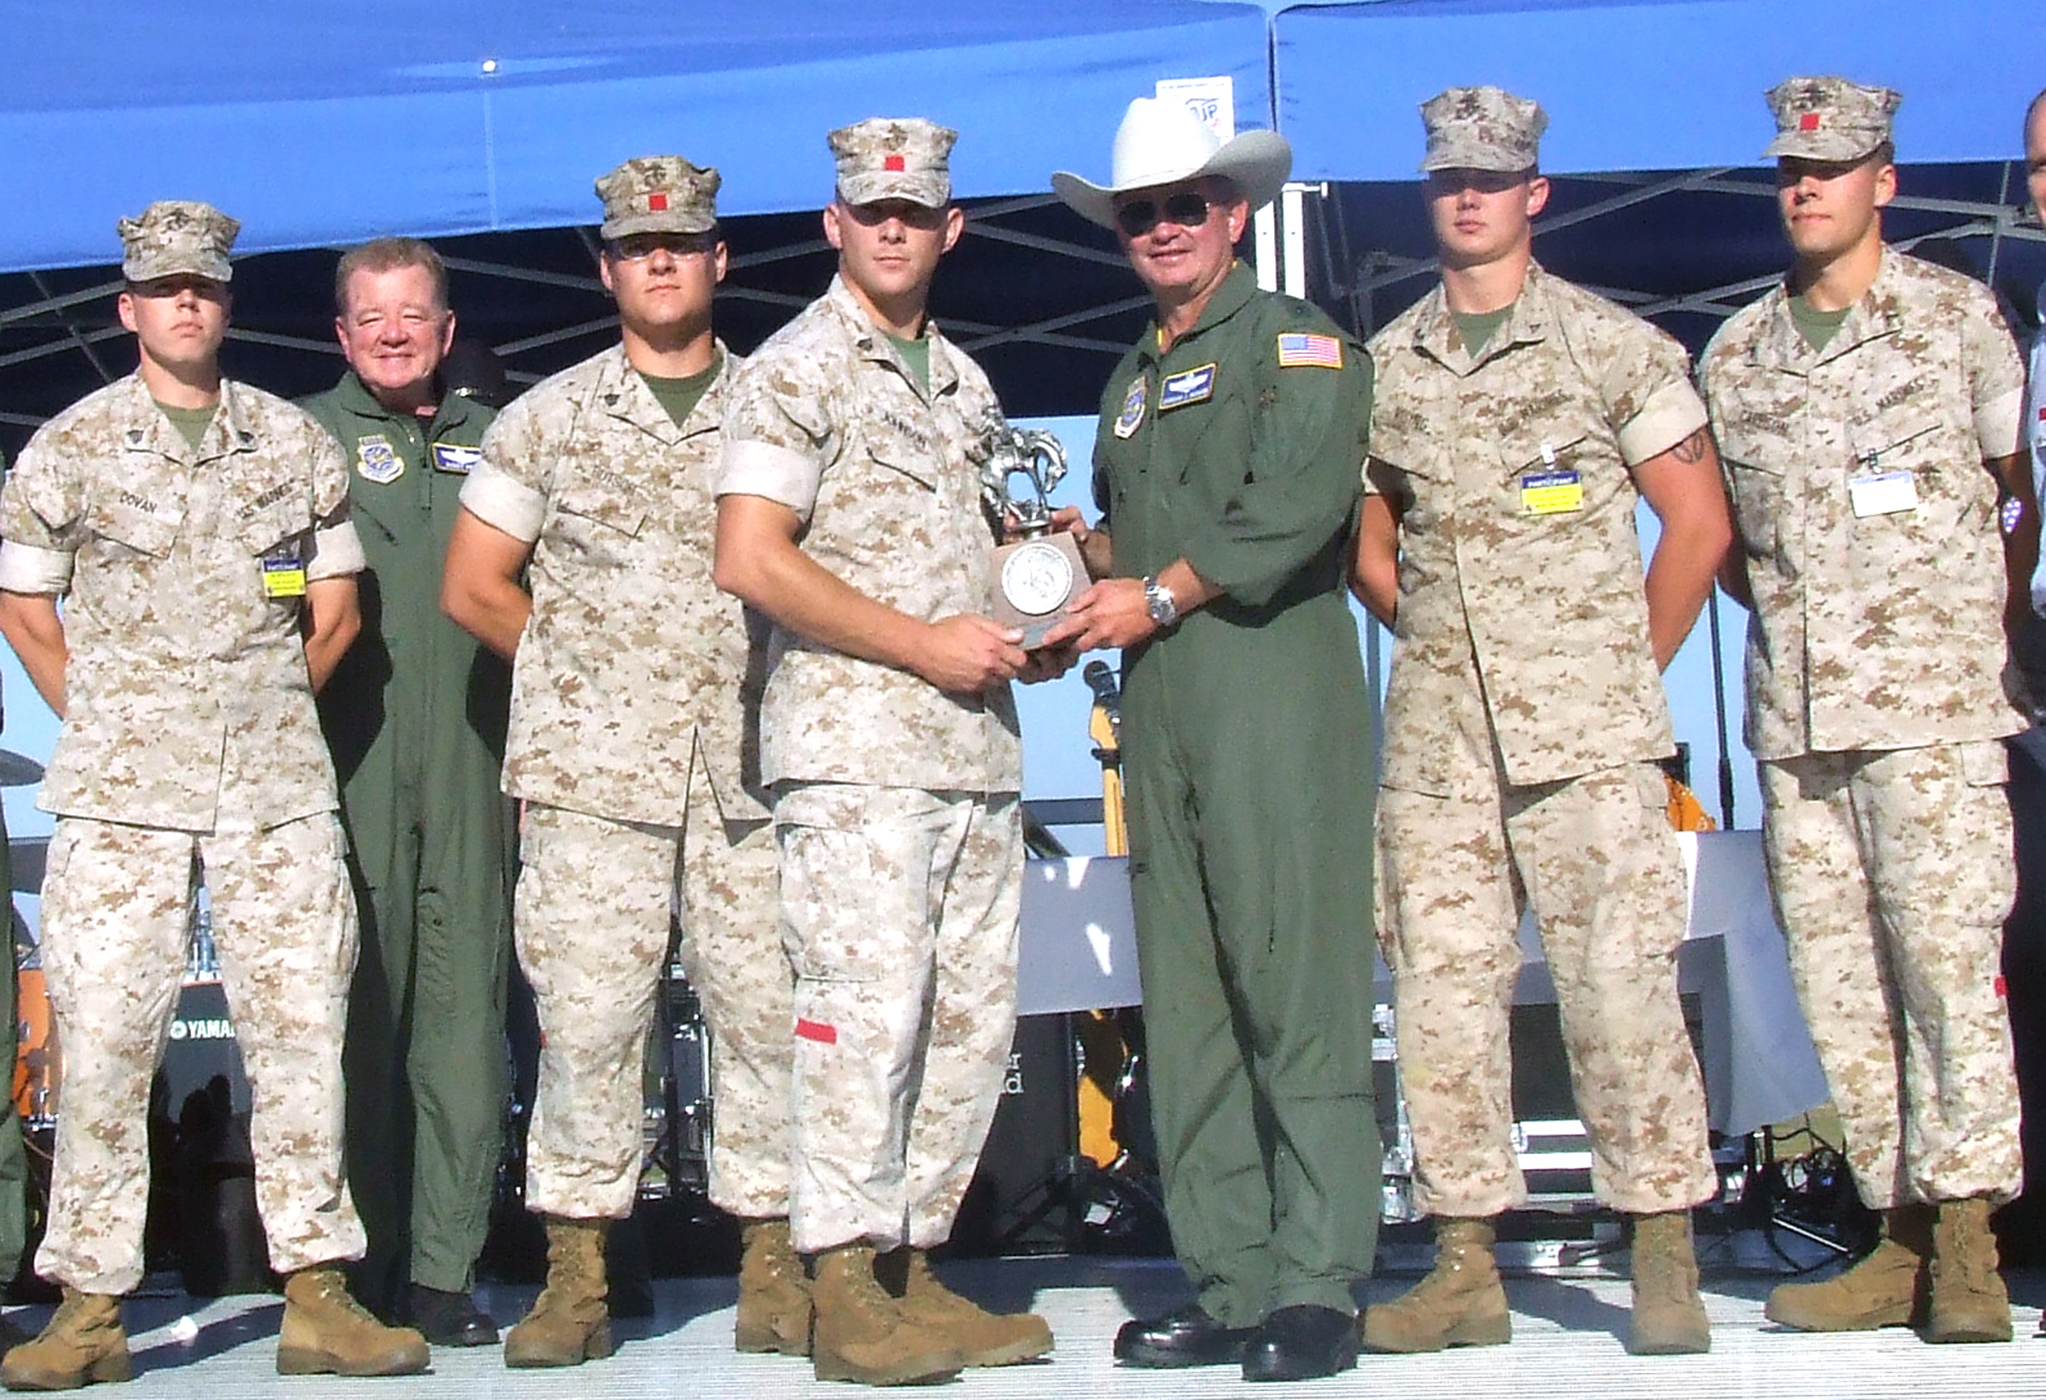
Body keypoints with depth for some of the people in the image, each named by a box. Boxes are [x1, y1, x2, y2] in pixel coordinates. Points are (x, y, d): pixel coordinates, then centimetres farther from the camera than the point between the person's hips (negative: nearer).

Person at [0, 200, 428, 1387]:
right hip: (121, 793, -1)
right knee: (105, 1033, -3)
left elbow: (335, 610, 15)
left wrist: (266, 716, 11)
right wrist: (110, 726, 7)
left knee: (300, 1025, 0)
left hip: (279, 788, 2)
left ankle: (319, 1295, 7)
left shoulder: (295, 443, 10)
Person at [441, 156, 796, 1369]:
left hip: (750, 767, 1)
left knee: (769, 1009, 0)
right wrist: (587, 673, 8)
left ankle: (776, 1268, 10)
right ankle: (577, 1277, 6)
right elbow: (474, 586, 11)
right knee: (586, 1016, -2)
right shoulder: (549, 418, 10)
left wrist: (768, 679, 3)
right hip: (591, 767, -1)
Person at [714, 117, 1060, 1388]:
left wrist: (1027, 631, 8)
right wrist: (925, 644, -13)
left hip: (977, 743, 8)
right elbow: (752, 561, -11)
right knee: (867, 1007, -11)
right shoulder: (797, 370, -2)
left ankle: (917, 1266, 15)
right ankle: (849, 1290, -5)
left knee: (973, 1017, 7)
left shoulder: (964, 380, 20)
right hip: (855, 744, -7)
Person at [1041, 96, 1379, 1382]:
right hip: (1158, 705, 7)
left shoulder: (1296, 340, 4)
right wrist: (1082, 551, 7)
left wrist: (1160, 595, -10)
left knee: (1296, 993, -10)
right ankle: (1232, 1289, 7)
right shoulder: (1131, 384, 26)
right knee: (1186, 1009, 4)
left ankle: (1317, 1288, -8)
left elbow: (1298, 506, -11)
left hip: (1276, 686, -7)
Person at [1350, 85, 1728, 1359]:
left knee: (1619, 980, -5)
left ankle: (1665, 1260, 5)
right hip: (1437, 730, 4)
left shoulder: (1611, 344, 2)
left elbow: (1699, 523, 3)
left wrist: (1631, 671, 3)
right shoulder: (1385, 366, 12)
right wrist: (1442, 645, 12)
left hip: (1586, 728, -4)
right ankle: (1466, 1266, 11)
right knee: (1442, 989, 3)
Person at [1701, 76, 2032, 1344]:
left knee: (1946, 958, -10)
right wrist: (1785, 610, 11)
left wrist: (1973, 613, 9)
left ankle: (1967, 1244, -5)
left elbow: (2016, 490, 10)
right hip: (1793, 708, 4)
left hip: (1930, 694, -4)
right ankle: (1900, 1238, 10)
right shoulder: (1735, 352, 14)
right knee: (1838, 982, 3)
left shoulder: (1961, 317, 4)